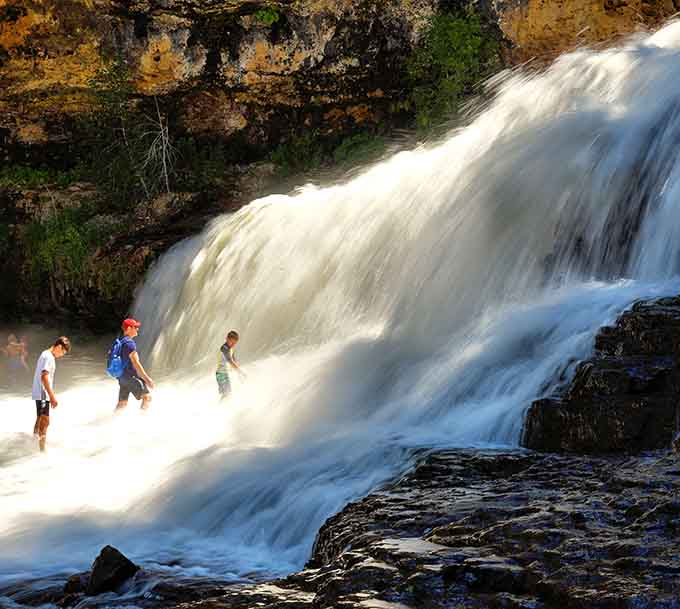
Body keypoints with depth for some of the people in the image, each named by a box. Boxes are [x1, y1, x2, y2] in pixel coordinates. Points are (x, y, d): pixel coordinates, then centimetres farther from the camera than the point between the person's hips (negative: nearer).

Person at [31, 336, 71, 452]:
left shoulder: (46, 355, 15)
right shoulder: (48, 357, -16)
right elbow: (44, 377, -24)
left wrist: (51, 396, 23)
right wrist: (52, 396, -24)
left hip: (40, 394, 10)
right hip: (42, 394, -10)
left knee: (40, 420, 17)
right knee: (45, 421, -10)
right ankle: (42, 449, -12)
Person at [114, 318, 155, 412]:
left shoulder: (121, 342, 14)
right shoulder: (130, 343, -16)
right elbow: (136, 363, -20)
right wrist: (147, 379, -20)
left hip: (122, 377, 9)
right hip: (131, 376, -9)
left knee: (122, 403, 12)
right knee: (147, 397, -4)